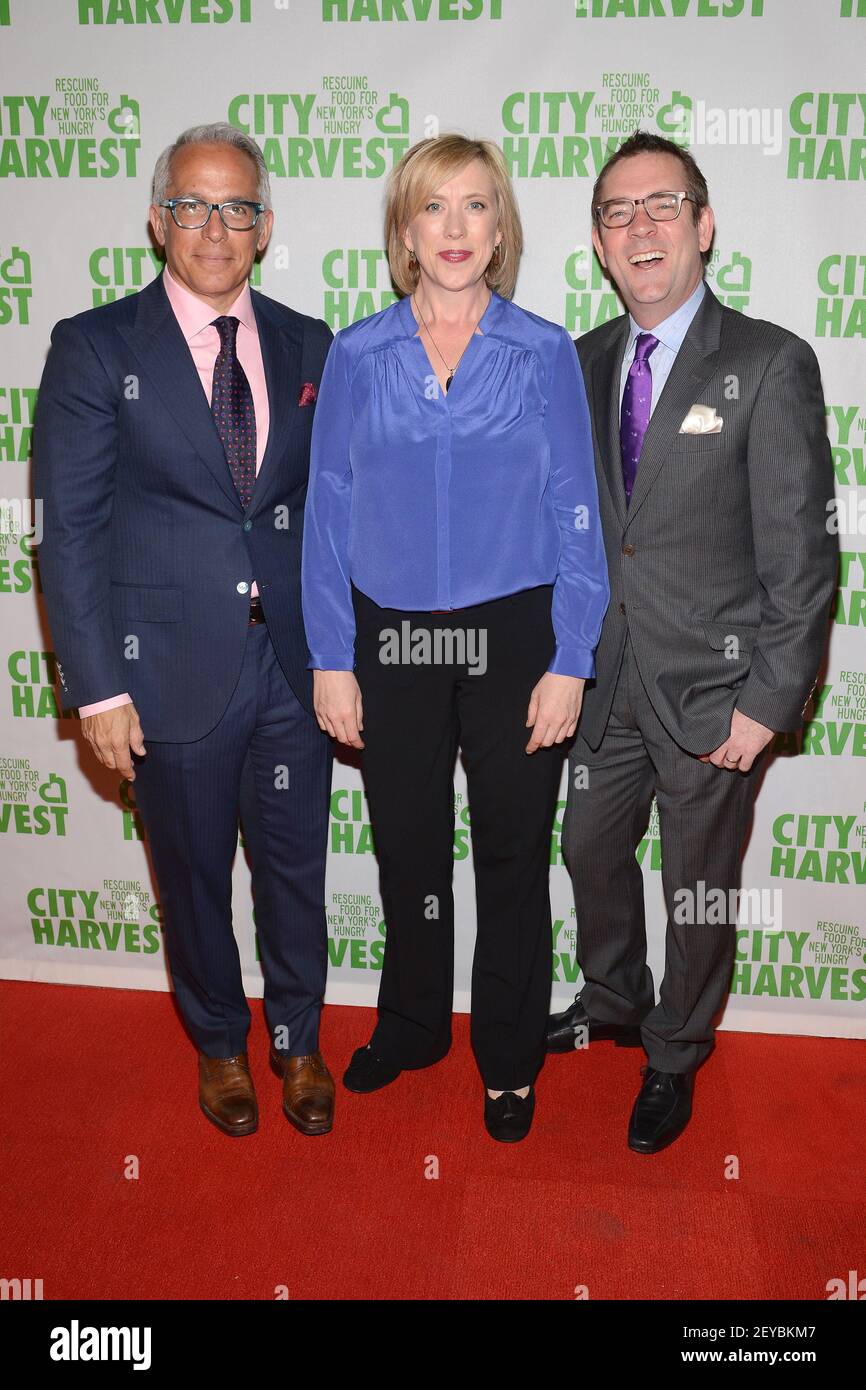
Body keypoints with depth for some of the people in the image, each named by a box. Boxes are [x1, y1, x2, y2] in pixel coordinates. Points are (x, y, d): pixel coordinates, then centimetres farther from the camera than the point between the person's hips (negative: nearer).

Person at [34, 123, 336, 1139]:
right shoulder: (95, 347, -3)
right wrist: (96, 684, -11)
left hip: (294, 663, 3)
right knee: (193, 879, 15)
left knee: (296, 870, 14)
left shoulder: (307, 347, 6)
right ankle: (219, 1045, 40)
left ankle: (297, 1042, 39)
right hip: (172, 667, -2)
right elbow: (68, 528, -6)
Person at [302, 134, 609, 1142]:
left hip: (512, 638, -1)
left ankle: (508, 1057, 31)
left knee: (512, 853, 10)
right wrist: (331, 660, -2)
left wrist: (569, 662, -7)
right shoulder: (357, 355, 2)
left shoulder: (545, 354, -1)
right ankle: (411, 1025, 38)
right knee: (407, 847, 14)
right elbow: (329, 513, 2)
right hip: (393, 641, 1)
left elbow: (576, 514, -2)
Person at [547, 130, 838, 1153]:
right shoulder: (586, 362, 6)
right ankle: (612, 1003, 48)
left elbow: (802, 557, -13)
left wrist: (767, 703, -16)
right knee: (591, 850, 20)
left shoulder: (771, 364, -11)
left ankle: (674, 1058, 37)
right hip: (609, 678, 5)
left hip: (711, 686, -5)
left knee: (699, 892, 12)